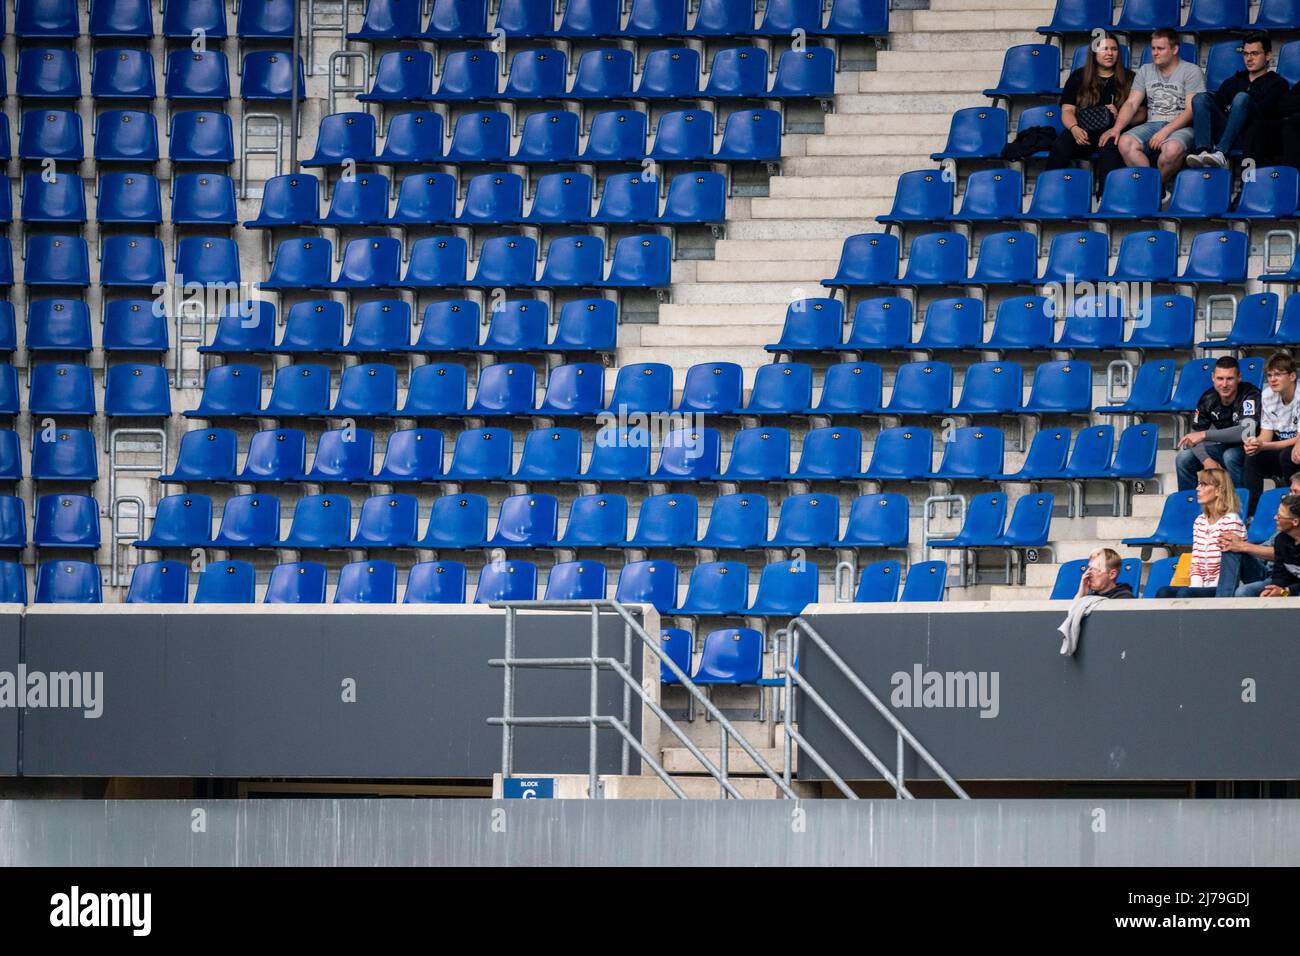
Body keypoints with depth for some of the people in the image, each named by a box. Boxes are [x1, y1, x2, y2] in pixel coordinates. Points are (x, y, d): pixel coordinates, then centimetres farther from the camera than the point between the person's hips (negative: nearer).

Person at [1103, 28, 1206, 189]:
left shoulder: (1191, 71, 2)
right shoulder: (1145, 71, 18)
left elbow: (1191, 110, -8)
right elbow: (1131, 103, 11)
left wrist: (1166, 131, -21)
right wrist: (1117, 128, -9)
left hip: (1181, 126, -4)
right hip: (1152, 124, 4)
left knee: (1172, 148, -40)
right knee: (1125, 143, -28)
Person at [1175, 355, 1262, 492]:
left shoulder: (1250, 396, -24)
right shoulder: (1208, 398, -6)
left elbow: (1246, 432, -38)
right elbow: (1196, 433, -3)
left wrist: (1204, 435, -38)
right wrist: (1206, 460, -24)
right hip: (1223, 447, 5)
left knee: (1230, 456, -36)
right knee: (1184, 458, -12)